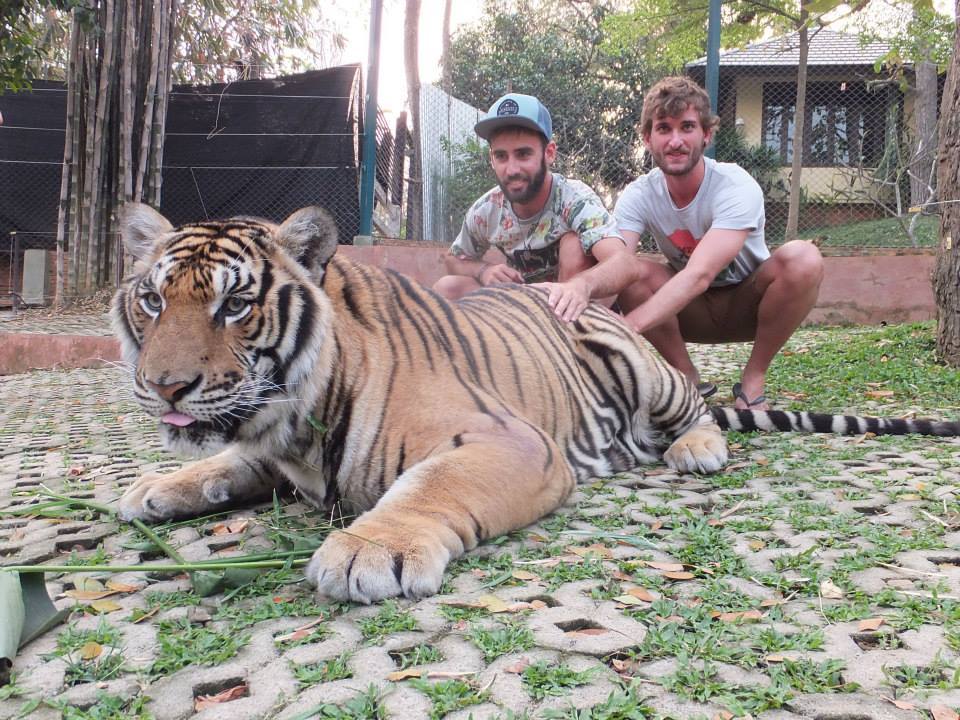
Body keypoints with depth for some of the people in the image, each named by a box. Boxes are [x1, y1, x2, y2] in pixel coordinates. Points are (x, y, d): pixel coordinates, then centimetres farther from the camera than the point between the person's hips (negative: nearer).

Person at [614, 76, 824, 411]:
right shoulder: (638, 195, -15)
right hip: (692, 311, 2)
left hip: (746, 304, -2)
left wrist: (626, 327, -55)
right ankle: (689, 379, -9)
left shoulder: (737, 187, -26)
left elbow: (699, 274, -40)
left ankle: (753, 379, -14)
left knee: (803, 258, -32)